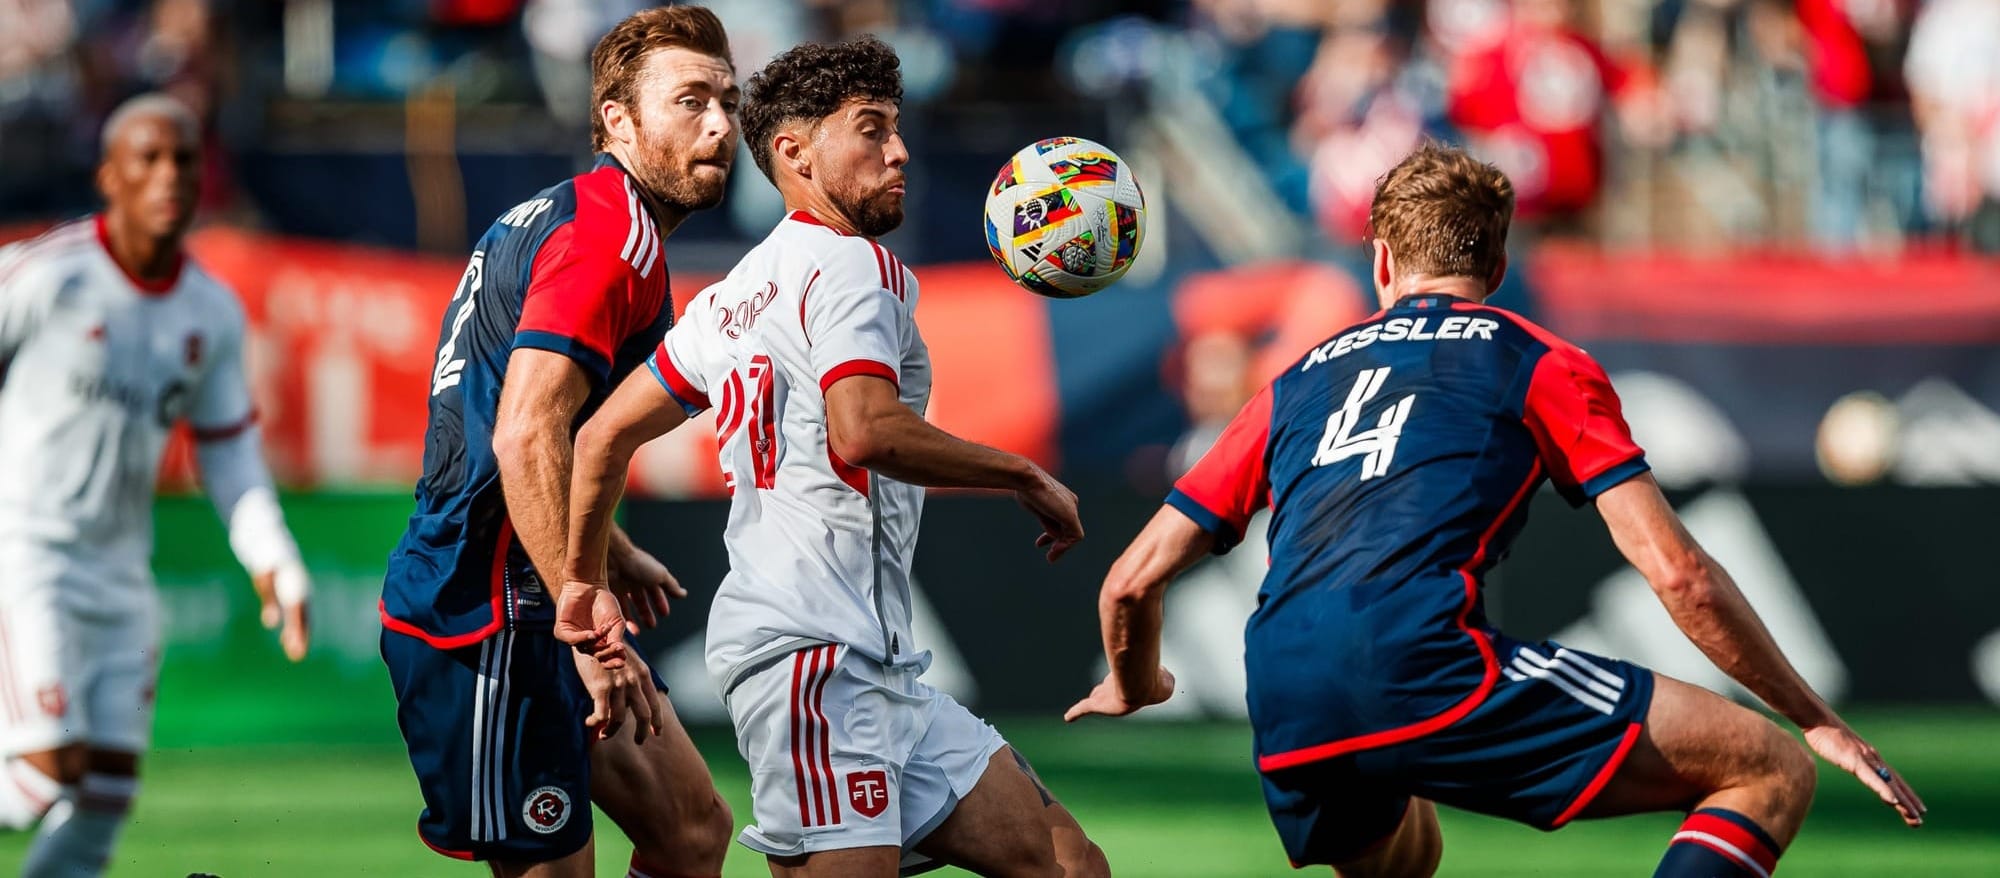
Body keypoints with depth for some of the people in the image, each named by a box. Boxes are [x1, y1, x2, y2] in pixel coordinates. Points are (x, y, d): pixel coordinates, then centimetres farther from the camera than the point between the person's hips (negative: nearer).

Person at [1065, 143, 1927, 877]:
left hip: (1284, 733, 6)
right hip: (1424, 665, -6)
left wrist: (1134, 686, 45)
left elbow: (1131, 581, 23)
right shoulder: (1542, 366, 16)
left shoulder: (1297, 384, 27)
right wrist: (1818, 722, 15)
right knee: (1768, 771, -1)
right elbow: (1679, 576, 7)